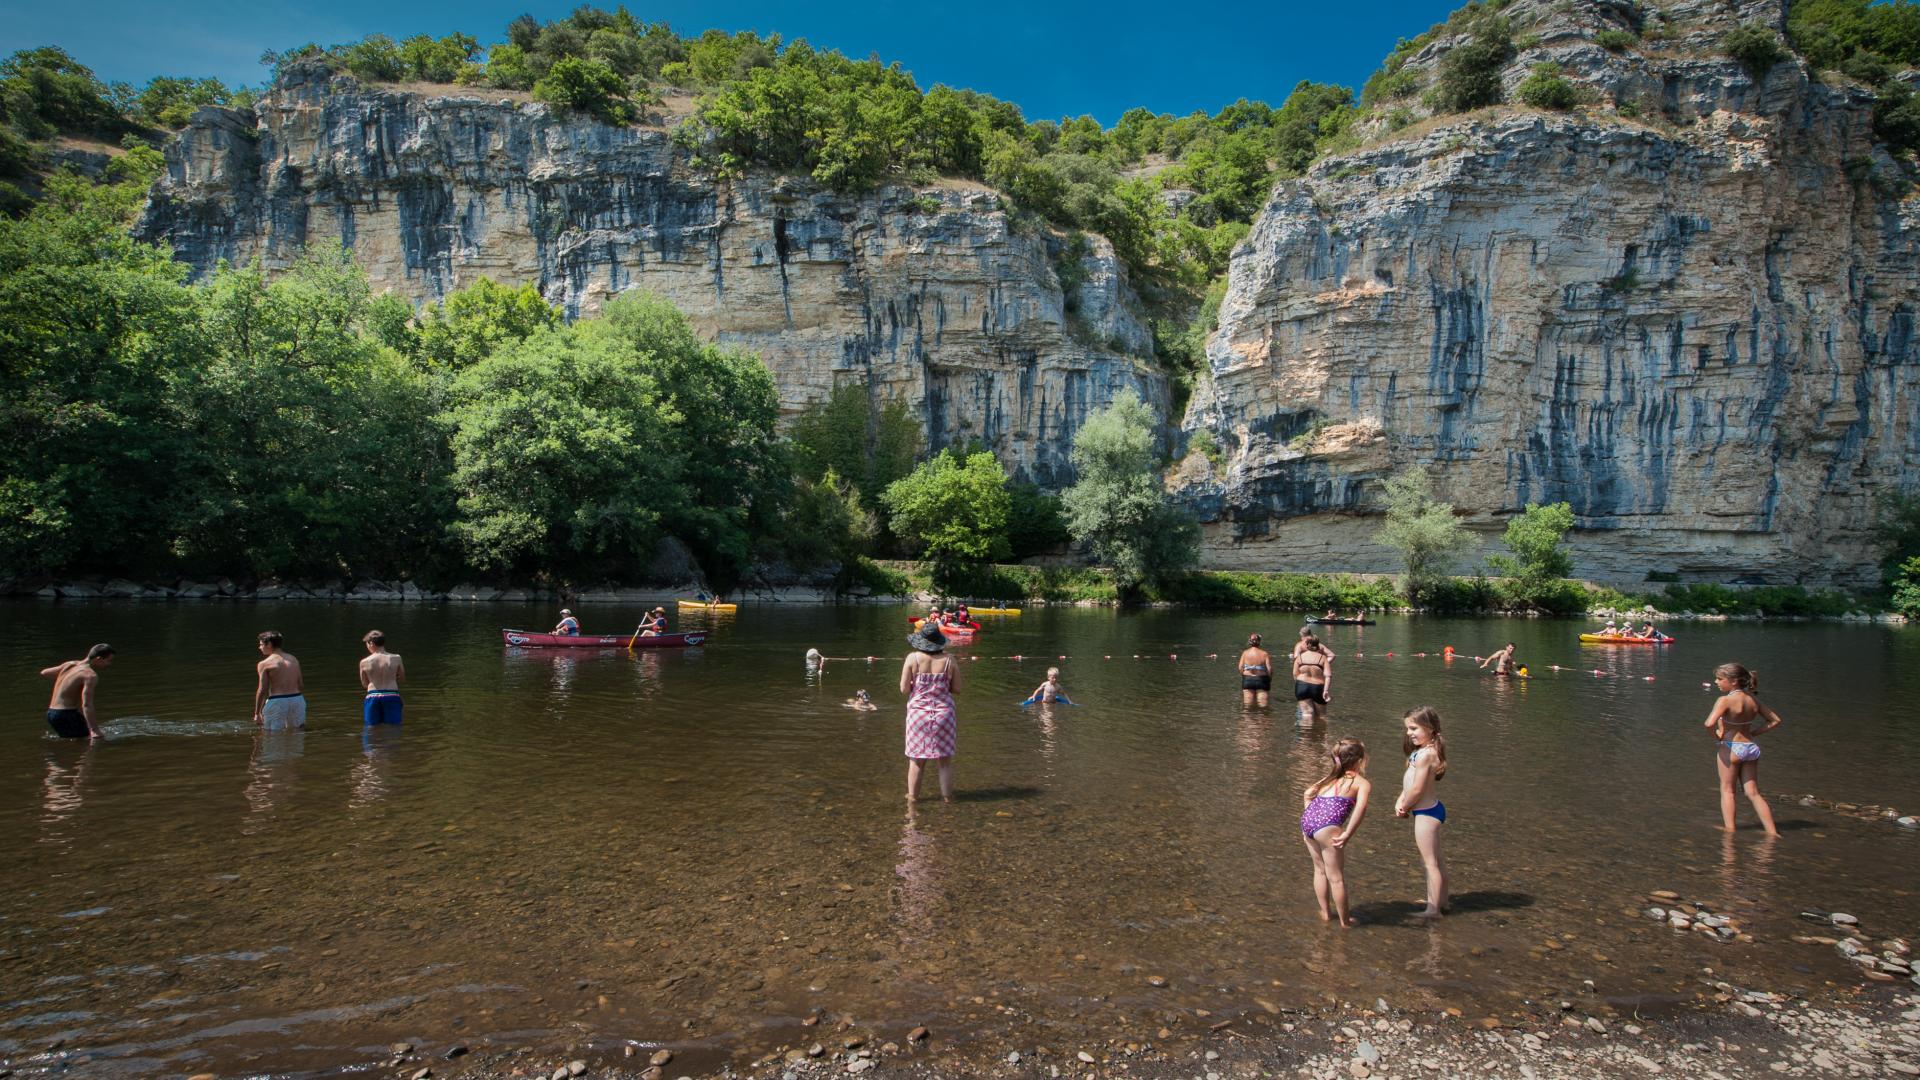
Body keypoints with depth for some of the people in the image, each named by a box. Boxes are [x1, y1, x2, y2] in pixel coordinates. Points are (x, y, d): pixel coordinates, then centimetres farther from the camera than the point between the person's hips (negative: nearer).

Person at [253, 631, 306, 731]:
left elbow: (262, 690, -8)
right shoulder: (293, 659, 12)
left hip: (277, 702, -5)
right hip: (297, 699, 5)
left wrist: (257, 713, -1)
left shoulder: (264, 664, -4)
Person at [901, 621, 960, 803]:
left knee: (916, 759, 12)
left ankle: (913, 796, 21)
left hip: (918, 713, 0)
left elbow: (904, 689, -8)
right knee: (944, 760, 11)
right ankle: (947, 796, 18)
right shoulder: (949, 660, -6)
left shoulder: (913, 658, -9)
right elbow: (957, 688, 0)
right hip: (944, 713, 0)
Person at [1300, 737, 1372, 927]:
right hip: (1327, 825, -6)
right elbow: (1361, 806, -11)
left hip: (1307, 820, 6)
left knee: (1320, 870, 23)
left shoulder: (1330, 777, 28)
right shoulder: (1363, 782, 8)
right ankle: (1344, 920, 20)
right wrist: (1348, 834, -15)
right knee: (1336, 877, 8)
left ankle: (1326, 912, 34)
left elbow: (1307, 794, 23)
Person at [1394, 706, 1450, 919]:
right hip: (1430, 810, 10)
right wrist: (1401, 801, -2)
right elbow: (1409, 782, 9)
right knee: (1435, 859, 22)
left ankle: (1433, 910, 11)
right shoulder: (1429, 750, 6)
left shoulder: (1425, 754, -26)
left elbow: (1417, 789, -23)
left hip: (1426, 813, -10)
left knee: (1431, 862, 1)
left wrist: (1404, 808, -7)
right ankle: (1441, 903, 35)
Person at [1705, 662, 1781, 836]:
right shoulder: (1753, 700, 4)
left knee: (1727, 790, 9)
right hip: (1751, 748, 6)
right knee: (1753, 793, 13)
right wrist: (1753, 733, 12)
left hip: (1731, 748, -6)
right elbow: (1775, 720, 15)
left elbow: (1709, 723, -31)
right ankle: (1772, 832, 11)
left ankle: (1730, 829, 9)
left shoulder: (1725, 700, -18)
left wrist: (1715, 736, -11)